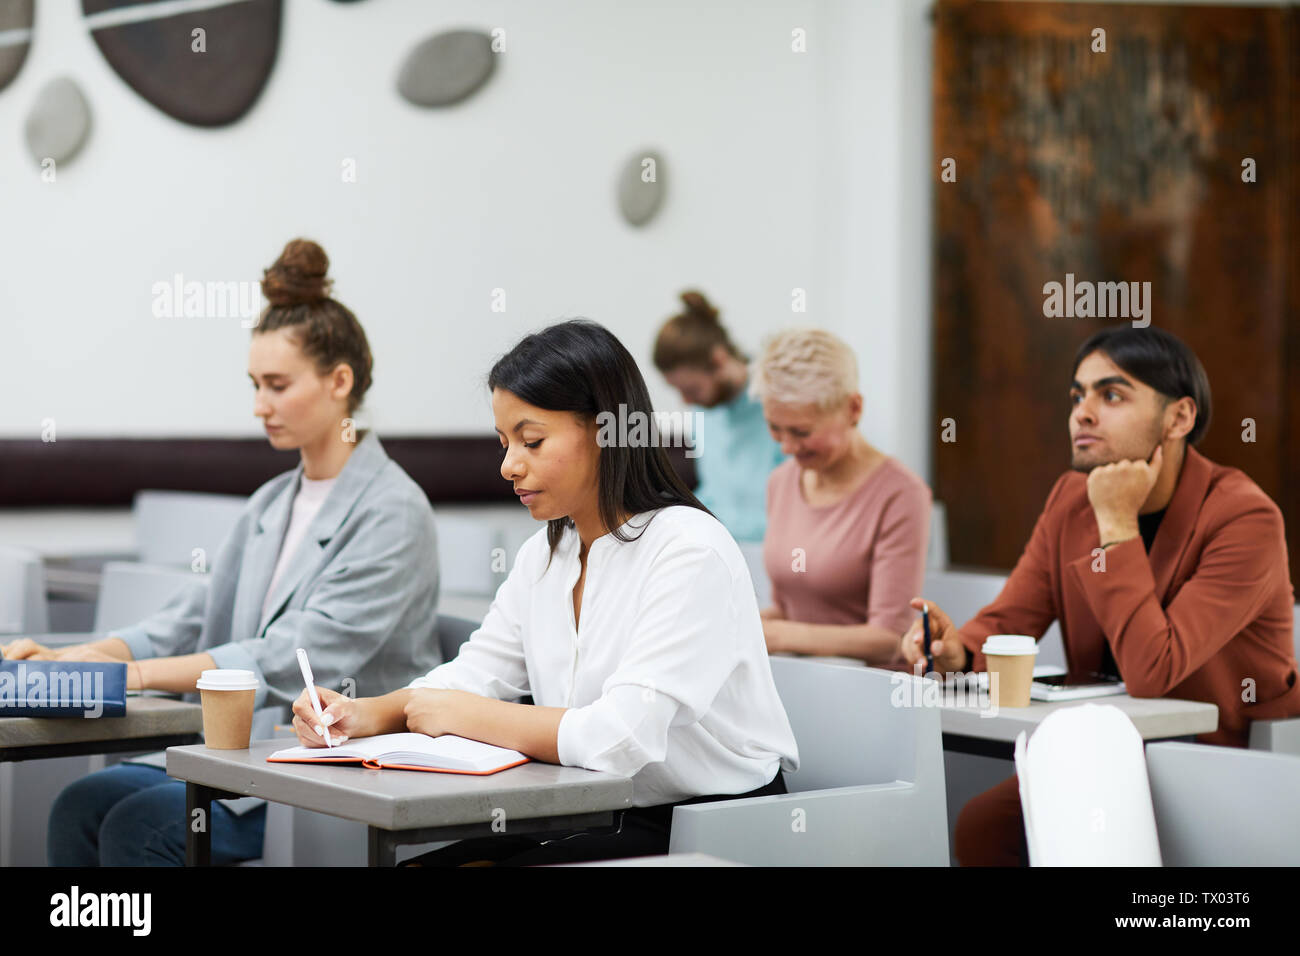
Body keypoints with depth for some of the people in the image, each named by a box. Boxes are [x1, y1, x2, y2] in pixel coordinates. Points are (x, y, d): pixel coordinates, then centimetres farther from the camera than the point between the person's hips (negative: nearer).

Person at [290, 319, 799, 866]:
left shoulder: (690, 552, -19)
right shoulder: (544, 554, 9)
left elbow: (619, 739, -26)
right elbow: (476, 674, 12)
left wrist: (462, 715, -14)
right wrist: (364, 715, -9)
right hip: (598, 820, 8)